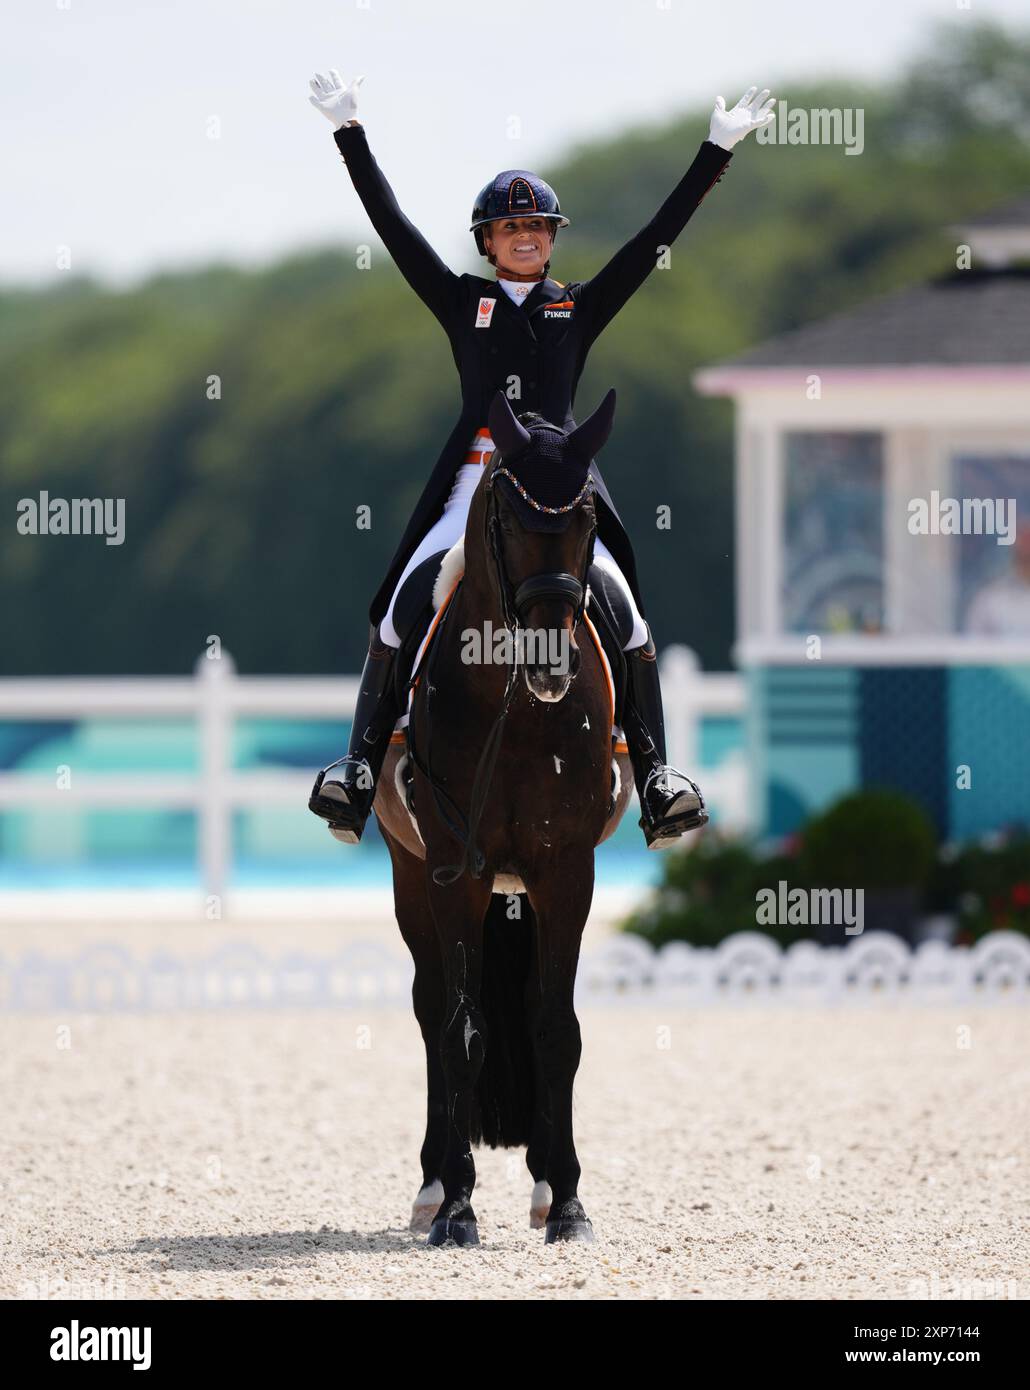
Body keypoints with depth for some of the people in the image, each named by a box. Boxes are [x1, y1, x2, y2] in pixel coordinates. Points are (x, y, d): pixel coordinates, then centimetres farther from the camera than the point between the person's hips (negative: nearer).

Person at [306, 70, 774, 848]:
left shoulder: (581, 308, 15)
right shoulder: (462, 302, 14)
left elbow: (658, 237, 14)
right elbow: (393, 225, 11)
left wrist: (718, 153, 13)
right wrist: (350, 135, 8)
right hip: (473, 482, 0)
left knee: (622, 606, -17)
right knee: (402, 604, -16)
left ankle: (655, 775, -13)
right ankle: (361, 764, -13)